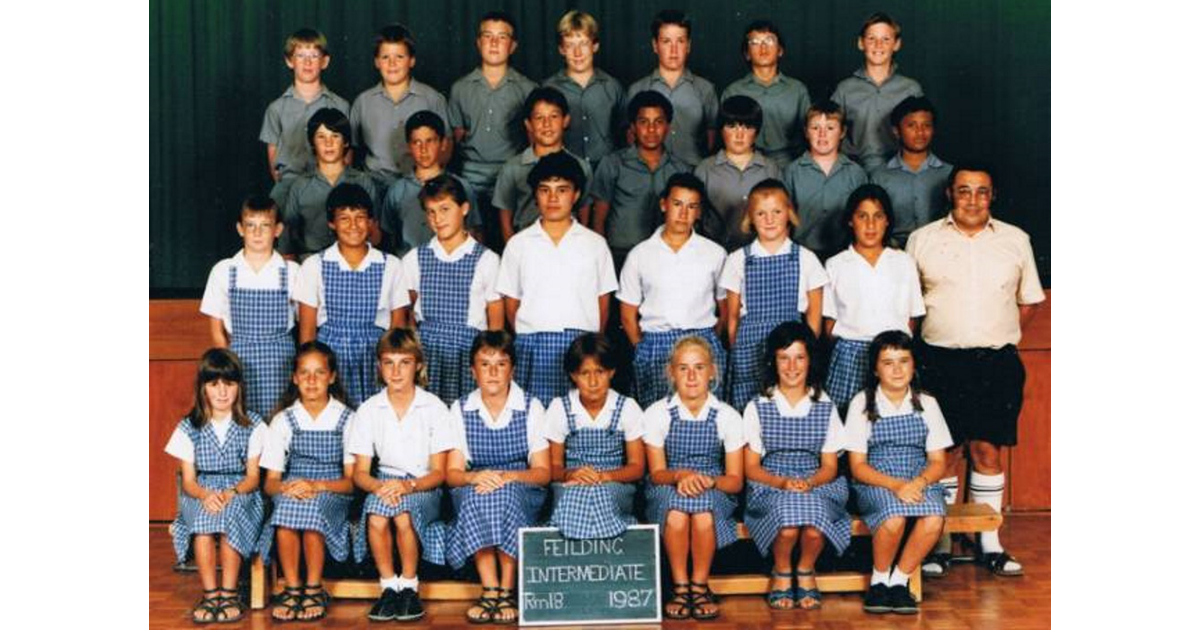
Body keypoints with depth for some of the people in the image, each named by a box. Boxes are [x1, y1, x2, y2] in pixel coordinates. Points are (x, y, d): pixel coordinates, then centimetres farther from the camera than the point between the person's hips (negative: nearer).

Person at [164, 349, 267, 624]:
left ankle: (229, 593, -26)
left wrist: (231, 493, -21)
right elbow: (188, 480, 1)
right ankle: (210, 594, -27)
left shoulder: (253, 426, 4)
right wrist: (205, 494, -22)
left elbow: (253, 476, 0)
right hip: (201, 493, 1)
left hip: (241, 493, -1)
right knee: (204, 512, -34)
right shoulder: (188, 428, 7)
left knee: (229, 511, -35)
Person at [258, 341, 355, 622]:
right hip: (292, 490, 2)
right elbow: (270, 482, 5)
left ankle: (314, 589, -20)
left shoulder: (346, 419, 5)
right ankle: (292, 588, -22)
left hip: (332, 494, -2)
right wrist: (285, 487, -19)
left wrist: (316, 486, -19)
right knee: (286, 505, -34)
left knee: (313, 507, -35)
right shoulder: (283, 420, 10)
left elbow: (351, 481, 0)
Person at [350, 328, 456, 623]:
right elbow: (360, 472, 1)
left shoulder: (434, 407, -2)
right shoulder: (368, 410, 3)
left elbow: (439, 472, -3)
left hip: (424, 487, -2)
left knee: (403, 513, -35)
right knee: (376, 516, -33)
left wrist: (409, 485, -23)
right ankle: (388, 586, -17)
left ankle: (409, 586, -17)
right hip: (384, 483, 2)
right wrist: (378, 486, -23)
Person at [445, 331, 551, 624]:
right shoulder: (460, 410, 5)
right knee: (476, 494, -34)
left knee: (506, 492, -35)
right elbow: (452, 473, 0)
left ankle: (507, 592, -27)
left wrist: (509, 476, -23)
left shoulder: (531, 408, 1)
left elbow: (543, 472, -3)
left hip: (521, 492, -1)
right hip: (473, 494, 1)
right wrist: (475, 477, -24)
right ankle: (490, 591, -30)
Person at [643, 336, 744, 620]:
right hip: (667, 491, 0)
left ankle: (700, 585, -17)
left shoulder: (727, 416, -1)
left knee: (703, 506, -36)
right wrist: (680, 475, -25)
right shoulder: (657, 414, -1)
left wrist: (709, 481, -23)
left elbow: (735, 480, -2)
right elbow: (657, 473, -2)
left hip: (715, 492, 0)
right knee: (675, 502, -36)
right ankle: (679, 585, -20)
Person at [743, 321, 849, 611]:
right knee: (787, 518, -35)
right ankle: (781, 573, -3)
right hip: (770, 486, -1)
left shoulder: (825, 407, 9)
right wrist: (782, 482, -16)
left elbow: (829, 466, 8)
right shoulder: (758, 408, 5)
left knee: (814, 529, -34)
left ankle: (806, 571, 0)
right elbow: (751, 467, 4)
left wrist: (809, 483, -14)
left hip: (816, 485, 1)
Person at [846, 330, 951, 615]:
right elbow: (858, 466, -3)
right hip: (875, 482, -2)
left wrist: (919, 482, -17)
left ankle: (899, 580, -10)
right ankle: (879, 580, -9)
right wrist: (896, 485, -20)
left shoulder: (927, 404, 8)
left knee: (934, 518, -31)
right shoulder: (862, 404, 1)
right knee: (894, 516, -35)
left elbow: (938, 461, 6)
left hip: (920, 481, 2)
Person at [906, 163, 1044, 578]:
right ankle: (939, 542, 10)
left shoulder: (1015, 240, 10)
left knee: (988, 450, 3)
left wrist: (1000, 337, 7)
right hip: (941, 361, -1)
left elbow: (1029, 300, 17)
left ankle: (990, 544, 11)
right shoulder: (923, 240, 6)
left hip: (997, 362, 1)